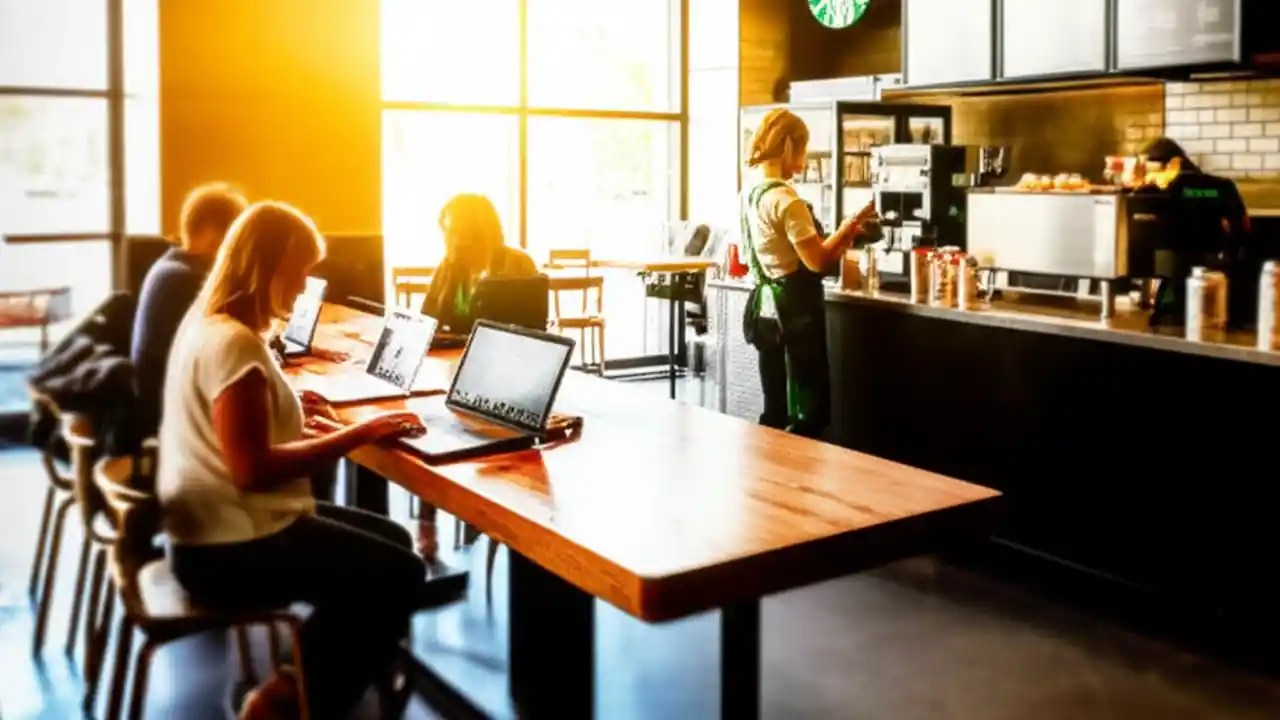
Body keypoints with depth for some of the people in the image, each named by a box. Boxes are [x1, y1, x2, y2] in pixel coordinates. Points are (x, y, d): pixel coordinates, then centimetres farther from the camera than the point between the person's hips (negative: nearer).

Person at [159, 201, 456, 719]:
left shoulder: (207, 322, 10)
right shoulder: (233, 343, -22)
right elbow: (253, 468, -27)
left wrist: (289, 414, 10)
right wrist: (362, 433, -23)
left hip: (225, 526, 11)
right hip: (229, 546, -11)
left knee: (393, 541, 14)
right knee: (399, 576, -9)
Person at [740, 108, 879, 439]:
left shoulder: (750, 193, 9)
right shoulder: (785, 199, -18)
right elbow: (818, 261, -19)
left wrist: (842, 236, 13)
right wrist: (850, 227, -5)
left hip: (767, 308, 9)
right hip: (795, 311, -9)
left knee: (775, 412, 14)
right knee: (811, 412, -1)